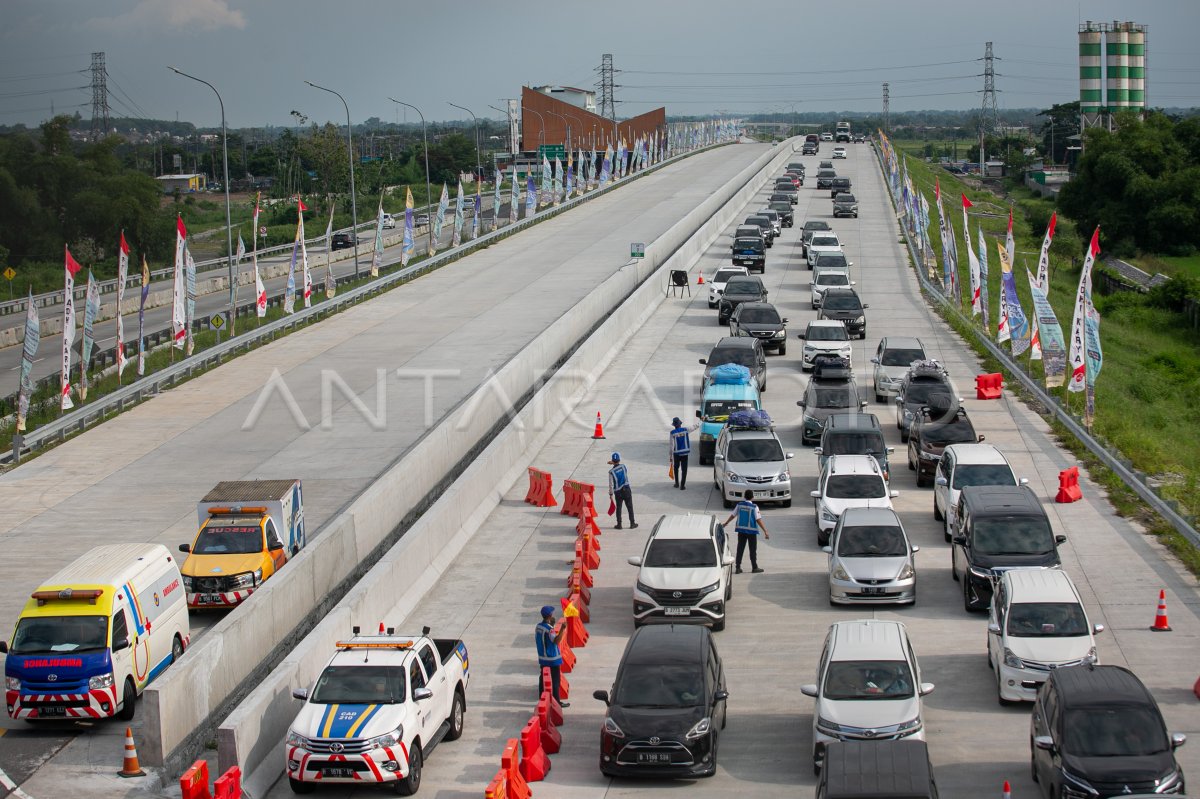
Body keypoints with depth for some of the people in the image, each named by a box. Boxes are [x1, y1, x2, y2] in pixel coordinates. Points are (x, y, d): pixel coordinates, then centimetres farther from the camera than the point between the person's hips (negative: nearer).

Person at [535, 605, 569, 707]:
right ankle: (557, 702, 5)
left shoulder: (538, 626, 3)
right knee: (556, 680, 1)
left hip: (542, 658, 8)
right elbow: (556, 640, -33)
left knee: (543, 679, 14)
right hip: (552, 659, -8)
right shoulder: (549, 629, -22)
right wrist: (562, 629, -38)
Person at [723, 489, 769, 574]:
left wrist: (725, 523, 26)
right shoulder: (754, 507, -12)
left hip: (741, 530, 4)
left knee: (740, 549, 8)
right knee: (753, 550, 6)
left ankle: (738, 567, 8)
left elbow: (732, 515, 9)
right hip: (751, 530, -3)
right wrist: (765, 532, -15)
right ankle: (754, 568, 11)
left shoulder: (739, 505, -1)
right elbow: (758, 520, -16)